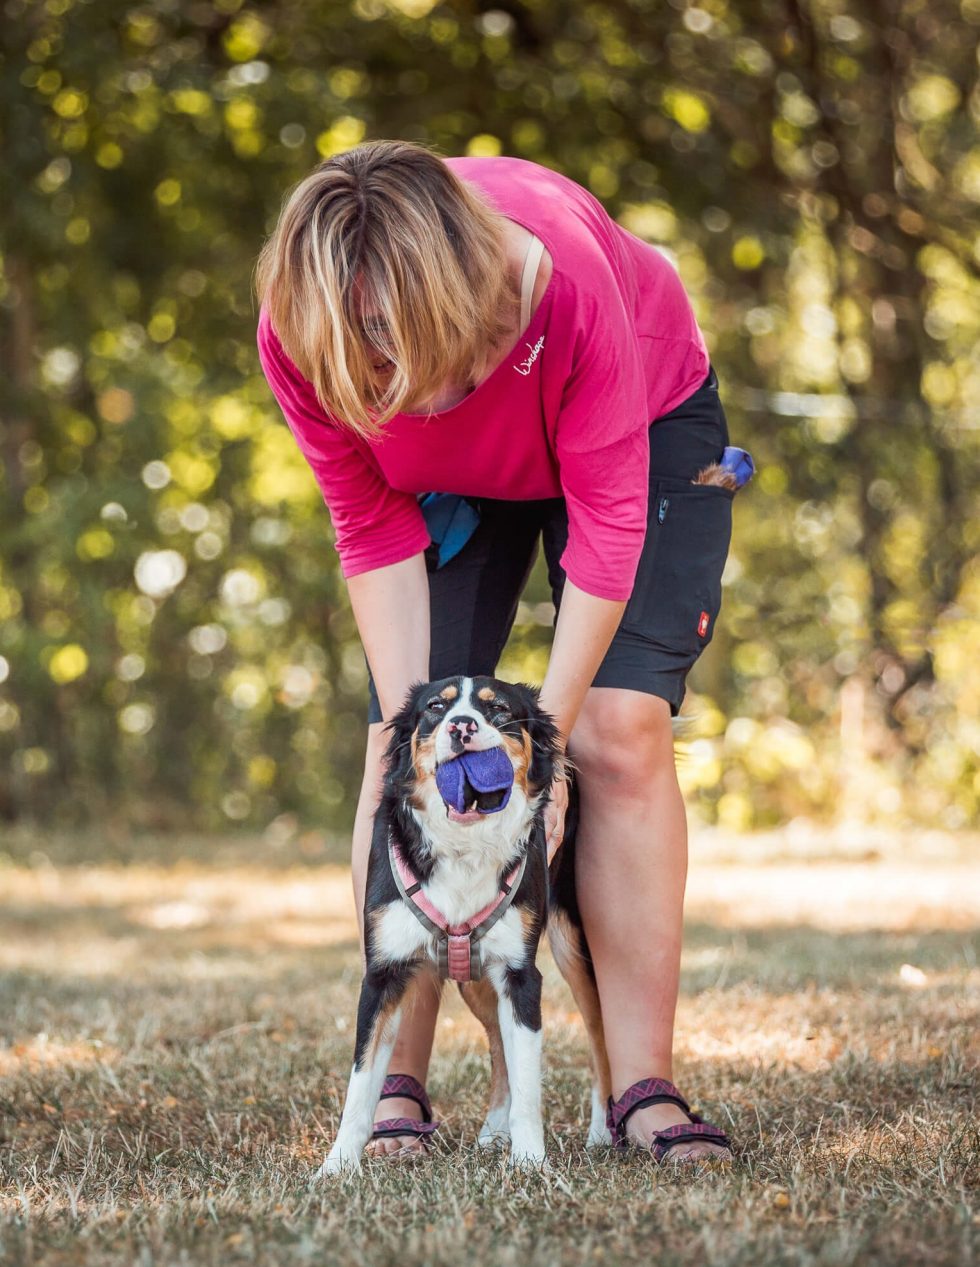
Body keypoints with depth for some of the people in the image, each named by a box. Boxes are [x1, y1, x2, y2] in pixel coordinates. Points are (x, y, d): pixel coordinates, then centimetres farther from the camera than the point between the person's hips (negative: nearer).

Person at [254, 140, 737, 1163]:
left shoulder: (564, 277, -43)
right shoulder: (297, 335, -33)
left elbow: (607, 515, -32)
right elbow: (374, 528, -19)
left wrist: (542, 733, -31)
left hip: (645, 423, -3)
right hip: (444, 475, 3)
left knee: (619, 730, -17)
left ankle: (643, 1092, -13)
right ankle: (396, 1088, -6)